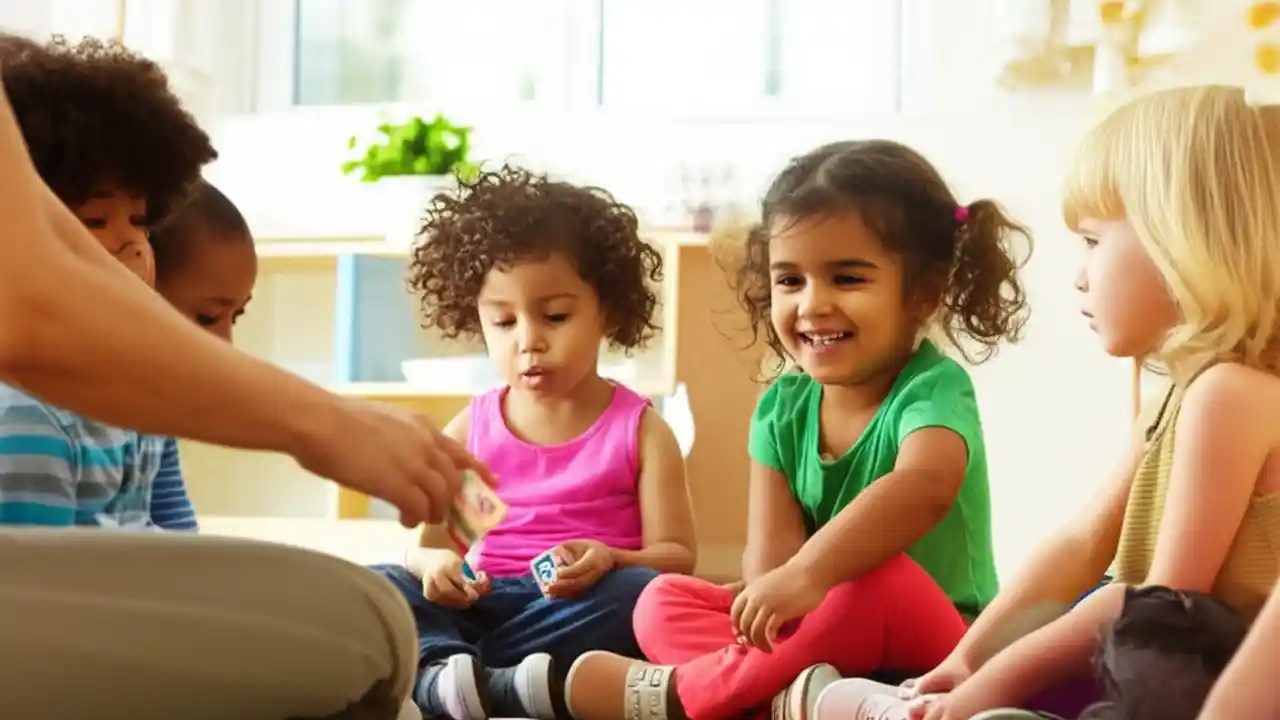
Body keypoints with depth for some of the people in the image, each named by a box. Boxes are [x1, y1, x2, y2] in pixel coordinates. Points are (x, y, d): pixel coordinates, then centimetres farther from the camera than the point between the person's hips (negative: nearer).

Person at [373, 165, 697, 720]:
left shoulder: (639, 429, 4)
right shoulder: (470, 429, 11)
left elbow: (675, 557, -1)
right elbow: (430, 543, 8)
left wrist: (610, 560, -24)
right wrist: (434, 564, -18)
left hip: (577, 613, -2)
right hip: (480, 606, 2)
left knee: (644, 593, -33)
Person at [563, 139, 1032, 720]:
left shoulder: (932, 388, -15)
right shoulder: (781, 409, 2)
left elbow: (927, 484, -39)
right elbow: (769, 552, -7)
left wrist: (808, 573, -50)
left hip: (928, 649, -6)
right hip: (809, 639, 6)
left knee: (878, 580, -35)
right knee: (663, 602, -6)